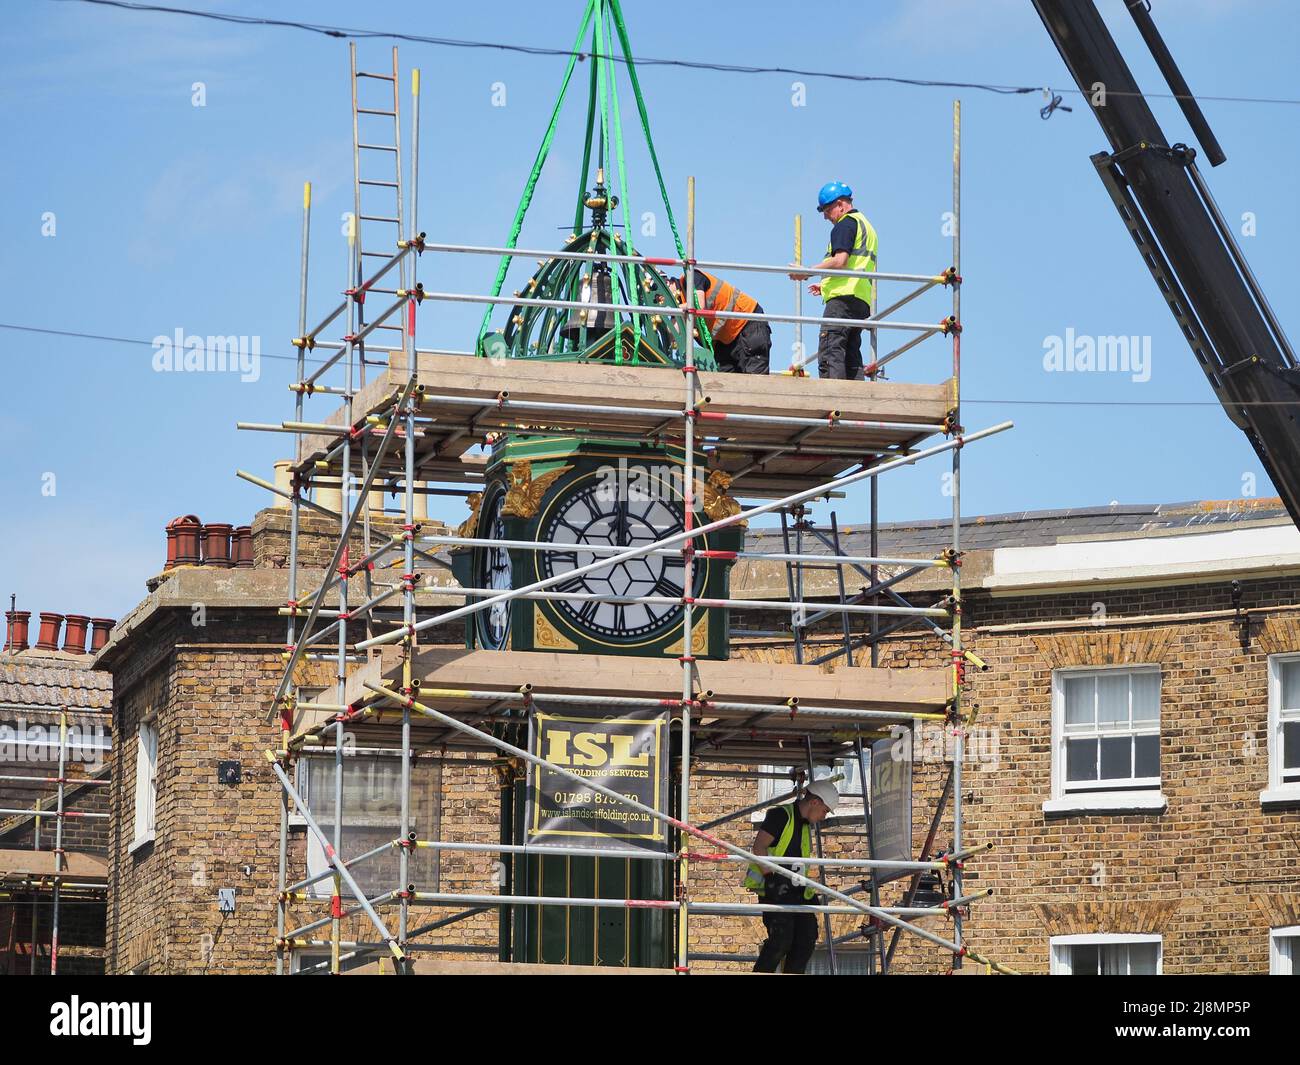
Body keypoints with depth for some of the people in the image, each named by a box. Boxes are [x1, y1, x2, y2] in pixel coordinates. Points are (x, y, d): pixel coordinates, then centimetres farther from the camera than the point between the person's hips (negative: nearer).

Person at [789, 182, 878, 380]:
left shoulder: (845, 224, -2)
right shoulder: (866, 226, 28)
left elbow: (840, 261, -15)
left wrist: (808, 272, -9)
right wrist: (826, 285, 33)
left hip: (844, 298, -10)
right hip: (863, 301, 10)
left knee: (830, 351, -16)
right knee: (851, 355, 7)